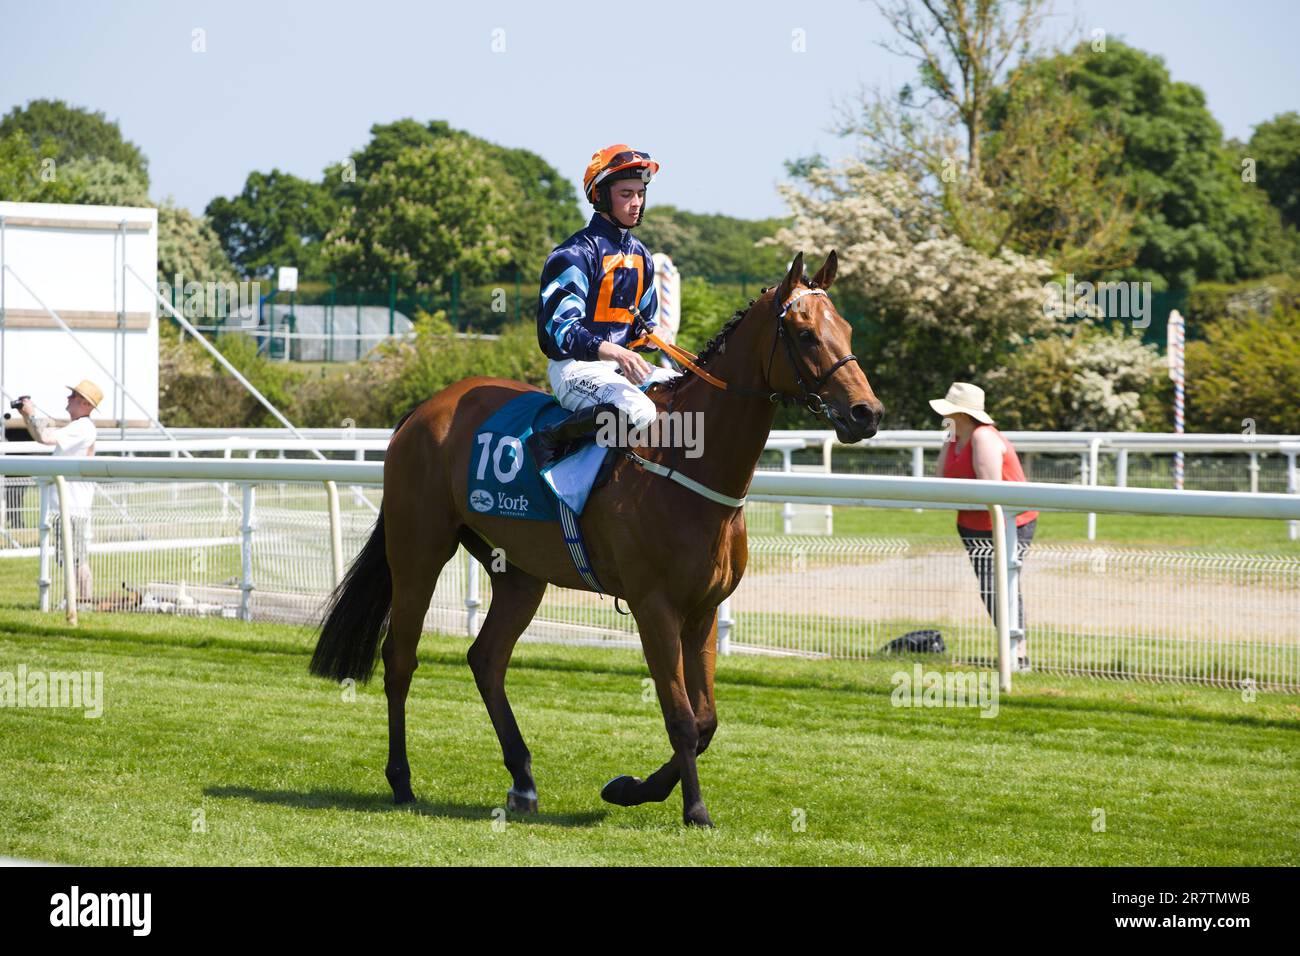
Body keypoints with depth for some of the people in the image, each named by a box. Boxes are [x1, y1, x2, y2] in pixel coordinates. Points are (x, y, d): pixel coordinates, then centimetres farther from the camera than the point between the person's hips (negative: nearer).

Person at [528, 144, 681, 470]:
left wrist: (648, 335, 1)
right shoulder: (577, 253, -11)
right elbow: (560, 328, -20)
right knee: (638, 410, -35)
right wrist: (612, 352, -34)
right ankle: (551, 439, -23)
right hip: (575, 365, -8)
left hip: (624, 361, 8)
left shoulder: (640, 255, 16)